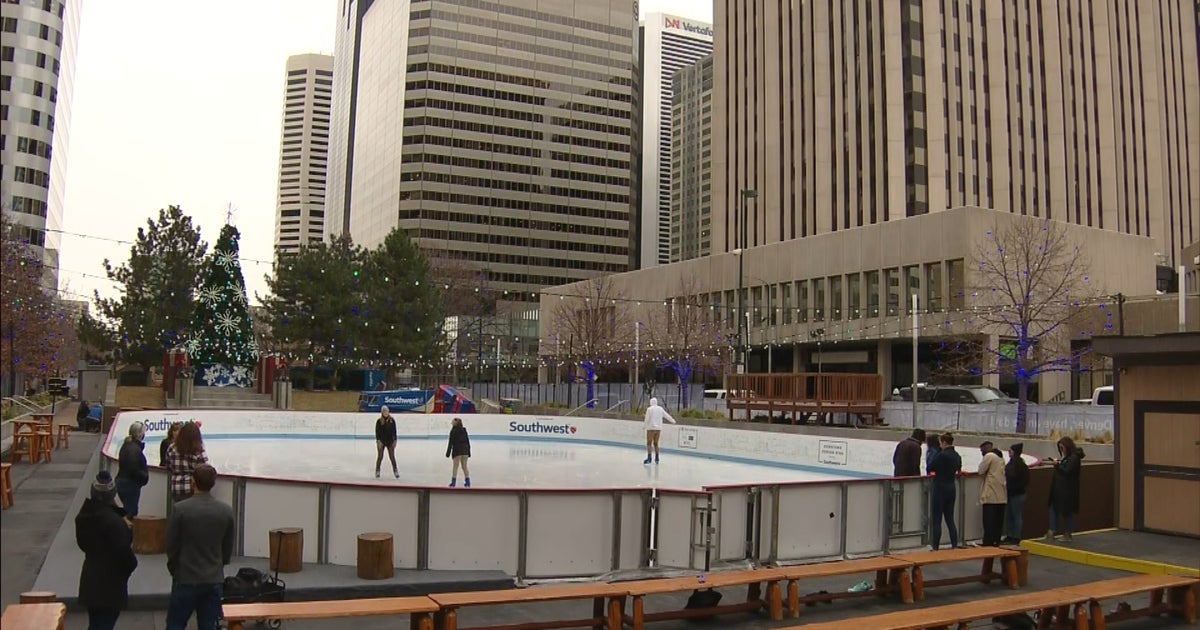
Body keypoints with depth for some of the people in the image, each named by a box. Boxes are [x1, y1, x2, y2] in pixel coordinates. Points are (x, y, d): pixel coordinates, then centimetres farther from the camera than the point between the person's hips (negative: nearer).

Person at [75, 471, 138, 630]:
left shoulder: (84, 515, 2)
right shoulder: (114, 520, -25)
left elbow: (82, 543, 14)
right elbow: (123, 551, -21)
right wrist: (132, 564, -3)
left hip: (90, 578, 8)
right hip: (111, 581, -8)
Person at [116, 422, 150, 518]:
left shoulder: (127, 445, 13)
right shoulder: (134, 449, -19)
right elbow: (134, 470, -24)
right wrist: (145, 476, -9)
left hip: (123, 482, 10)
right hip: (130, 485, -10)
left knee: (128, 511, 15)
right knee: (131, 512, -6)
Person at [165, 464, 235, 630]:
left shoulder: (180, 509, -13)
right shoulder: (226, 511, -4)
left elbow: (171, 545, -5)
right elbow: (228, 549, 5)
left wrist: (174, 568, 13)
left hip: (186, 579, -2)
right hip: (214, 579, 2)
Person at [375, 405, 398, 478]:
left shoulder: (392, 420, -1)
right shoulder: (379, 421, -6)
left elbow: (394, 431, 3)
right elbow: (377, 431, -7)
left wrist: (395, 440, 1)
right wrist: (378, 440, -15)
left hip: (390, 441, 1)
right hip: (381, 441, -1)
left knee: (392, 456, 6)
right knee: (380, 457, 7)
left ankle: (395, 471, 15)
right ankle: (377, 471, 18)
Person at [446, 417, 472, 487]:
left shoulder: (453, 431, -7)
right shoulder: (464, 430, 8)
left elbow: (451, 443, -9)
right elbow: (468, 441, 10)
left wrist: (448, 452, -4)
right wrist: (468, 452, 16)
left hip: (457, 451, -5)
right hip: (465, 450, 5)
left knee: (455, 466, 1)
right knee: (464, 467, 10)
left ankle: (453, 482, -3)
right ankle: (467, 482, 8)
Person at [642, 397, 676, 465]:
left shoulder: (649, 409, -6)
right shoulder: (660, 409, 8)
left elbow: (647, 419, -7)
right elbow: (667, 416, 18)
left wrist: (646, 426, 8)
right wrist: (673, 421, 33)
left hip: (651, 428, -5)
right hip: (658, 428, 5)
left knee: (649, 443, -3)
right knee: (656, 443, 13)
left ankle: (649, 458, -8)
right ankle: (656, 459, 11)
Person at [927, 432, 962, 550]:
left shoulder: (942, 455, -18)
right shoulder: (957, 456, 6)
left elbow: (930, 468, -10)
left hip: (940, 488, -7)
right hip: (952, 488, 7)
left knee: (936, 520, -1)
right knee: (950, 519, 14)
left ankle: (935, 548, 0)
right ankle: (955, 546, 14)